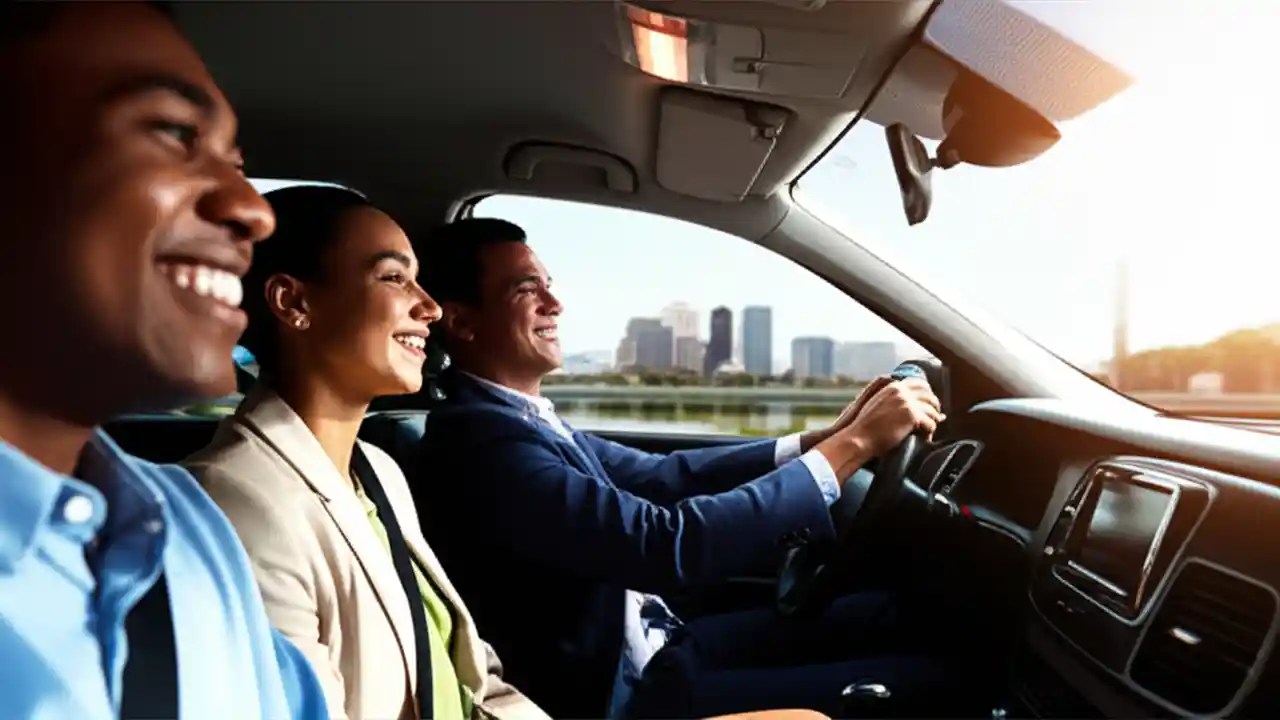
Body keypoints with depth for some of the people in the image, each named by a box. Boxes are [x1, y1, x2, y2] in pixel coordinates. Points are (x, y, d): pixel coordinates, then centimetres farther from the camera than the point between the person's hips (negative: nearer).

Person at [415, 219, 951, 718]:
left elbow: (663, 475, 7)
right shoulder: (479, 438, -24)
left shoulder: (523, 419, 6)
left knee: (876, 615, 11)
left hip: (655, 651, 9)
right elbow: (665, 544, -31)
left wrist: (823, 437, -2)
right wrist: (854, 444, -24)